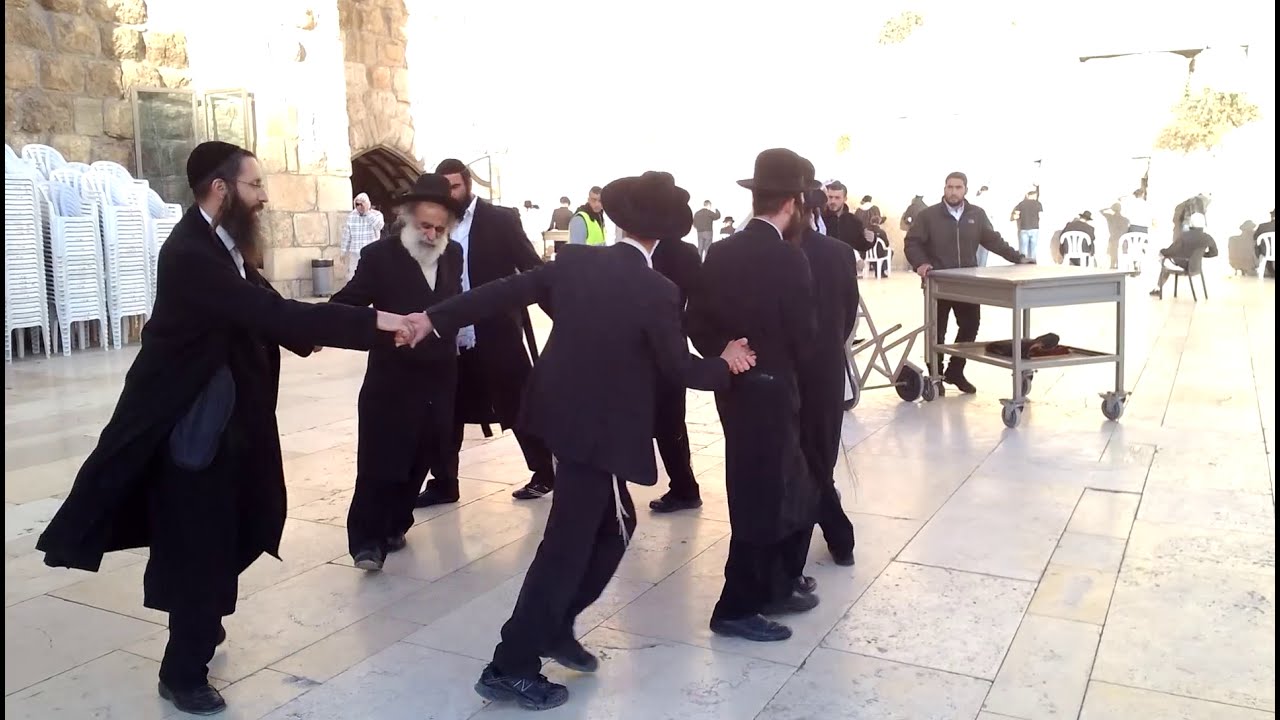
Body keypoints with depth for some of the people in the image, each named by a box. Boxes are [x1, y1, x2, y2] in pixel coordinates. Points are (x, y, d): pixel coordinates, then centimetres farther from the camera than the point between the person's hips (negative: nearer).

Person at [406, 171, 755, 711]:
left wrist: (434, 318, 10)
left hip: (564, 415, 7)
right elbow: (679, 369, -8)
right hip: (601, 430, -7)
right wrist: (725, 363, 11)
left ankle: (553, 627, 29)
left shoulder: (574, 261, -1)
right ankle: (511, 667, 11)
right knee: (567, 546, 3)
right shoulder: (657, 291, -17)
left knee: (615, 524, 22)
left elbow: (504, 292, 2)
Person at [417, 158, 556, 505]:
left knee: (518, 406, 7)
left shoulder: (501, 219, -4)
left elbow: (533, 269, -8)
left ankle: (544, 473, 24)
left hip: (497, 334, -4)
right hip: (451, 338, 4)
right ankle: (443, 483, 26)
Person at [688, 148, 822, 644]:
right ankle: (736, 609, 15)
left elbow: (697, 324, 3)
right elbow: (803, 338, -11)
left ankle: (774, 589, 32)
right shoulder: (789, 259, -17)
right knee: (762, 501, 5)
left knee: (792, 493, 21)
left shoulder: (720, 253, 2)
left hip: (734, 388, 8)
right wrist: (783, 367, 9)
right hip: (770, 392, -7)